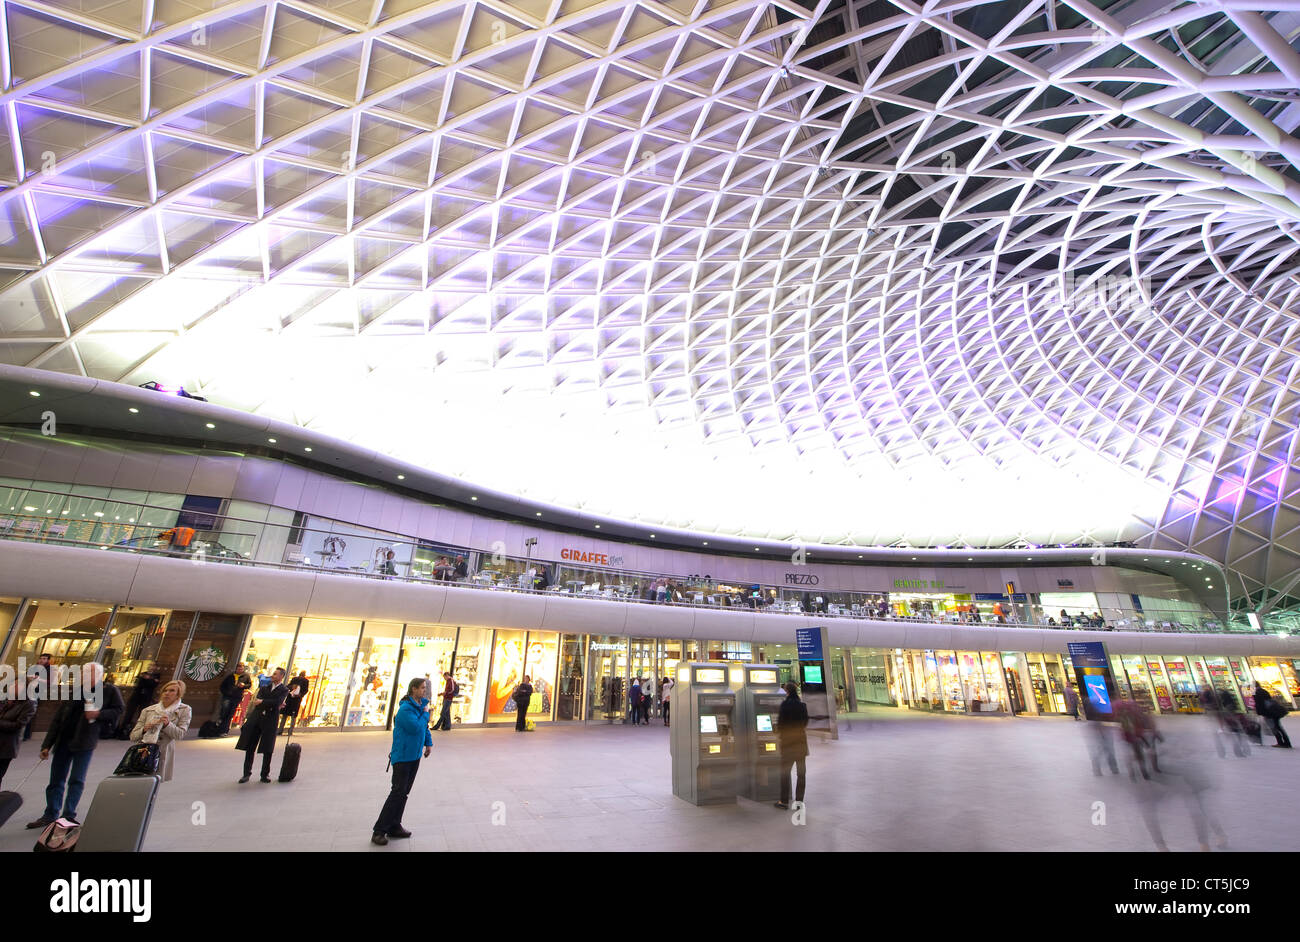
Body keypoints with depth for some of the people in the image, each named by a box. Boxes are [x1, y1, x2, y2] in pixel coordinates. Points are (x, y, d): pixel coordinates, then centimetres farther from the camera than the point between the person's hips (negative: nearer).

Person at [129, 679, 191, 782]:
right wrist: (144, 729, -10)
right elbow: (133, 737, 12)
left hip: (162, 754, -2)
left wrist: (167, 724, -19)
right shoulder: (148, 710, 14)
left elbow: (180, 735, -3)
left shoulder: (184, 710, 7)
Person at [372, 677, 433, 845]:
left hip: (414, 756, 8)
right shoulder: (405, 709, -21)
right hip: (402, 757, -8)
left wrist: (429, 743, 6)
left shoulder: (421, 705, 4)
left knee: (404, 793, 15)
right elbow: (416, 727, -29)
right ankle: (378, 831, 5)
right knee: (398, 792, -7)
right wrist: (425, 713, -17)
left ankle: (394, 827, 26)